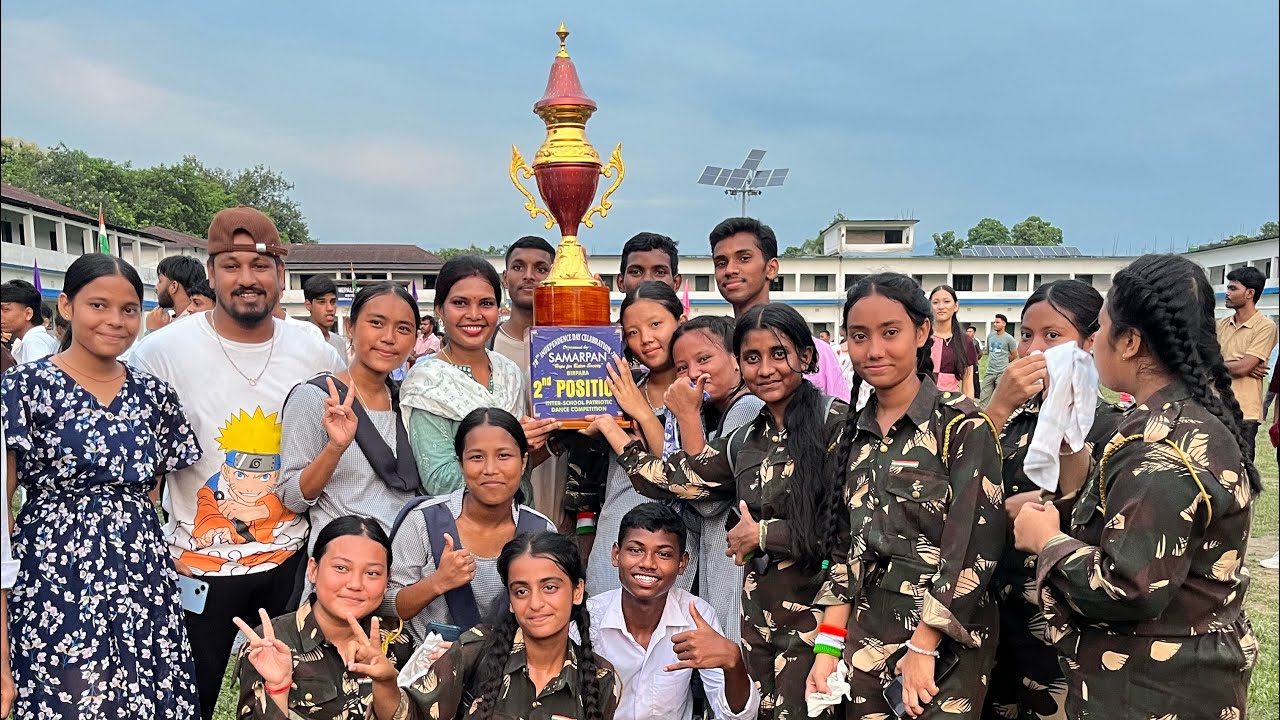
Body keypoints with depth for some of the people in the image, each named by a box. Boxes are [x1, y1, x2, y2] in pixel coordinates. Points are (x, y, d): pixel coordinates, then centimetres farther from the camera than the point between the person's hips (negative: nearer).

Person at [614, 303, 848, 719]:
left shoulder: (834, 422, -9)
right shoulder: (745, 442, 10)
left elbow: (850, 528, -16)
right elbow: (667, 479, 13)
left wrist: (761, 535, -6)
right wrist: (607, 425, 19)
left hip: (816, 613, -5)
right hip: (760, 616, 6)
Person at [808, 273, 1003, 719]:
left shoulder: (962, 424, -10)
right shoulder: (852, 433, 5)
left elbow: (974, 549, -14)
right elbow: (846, 547, 8)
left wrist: (923, 647, -15)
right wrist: (829, 646, 2)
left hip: (946, 641, -5)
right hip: (866, 638, 5)